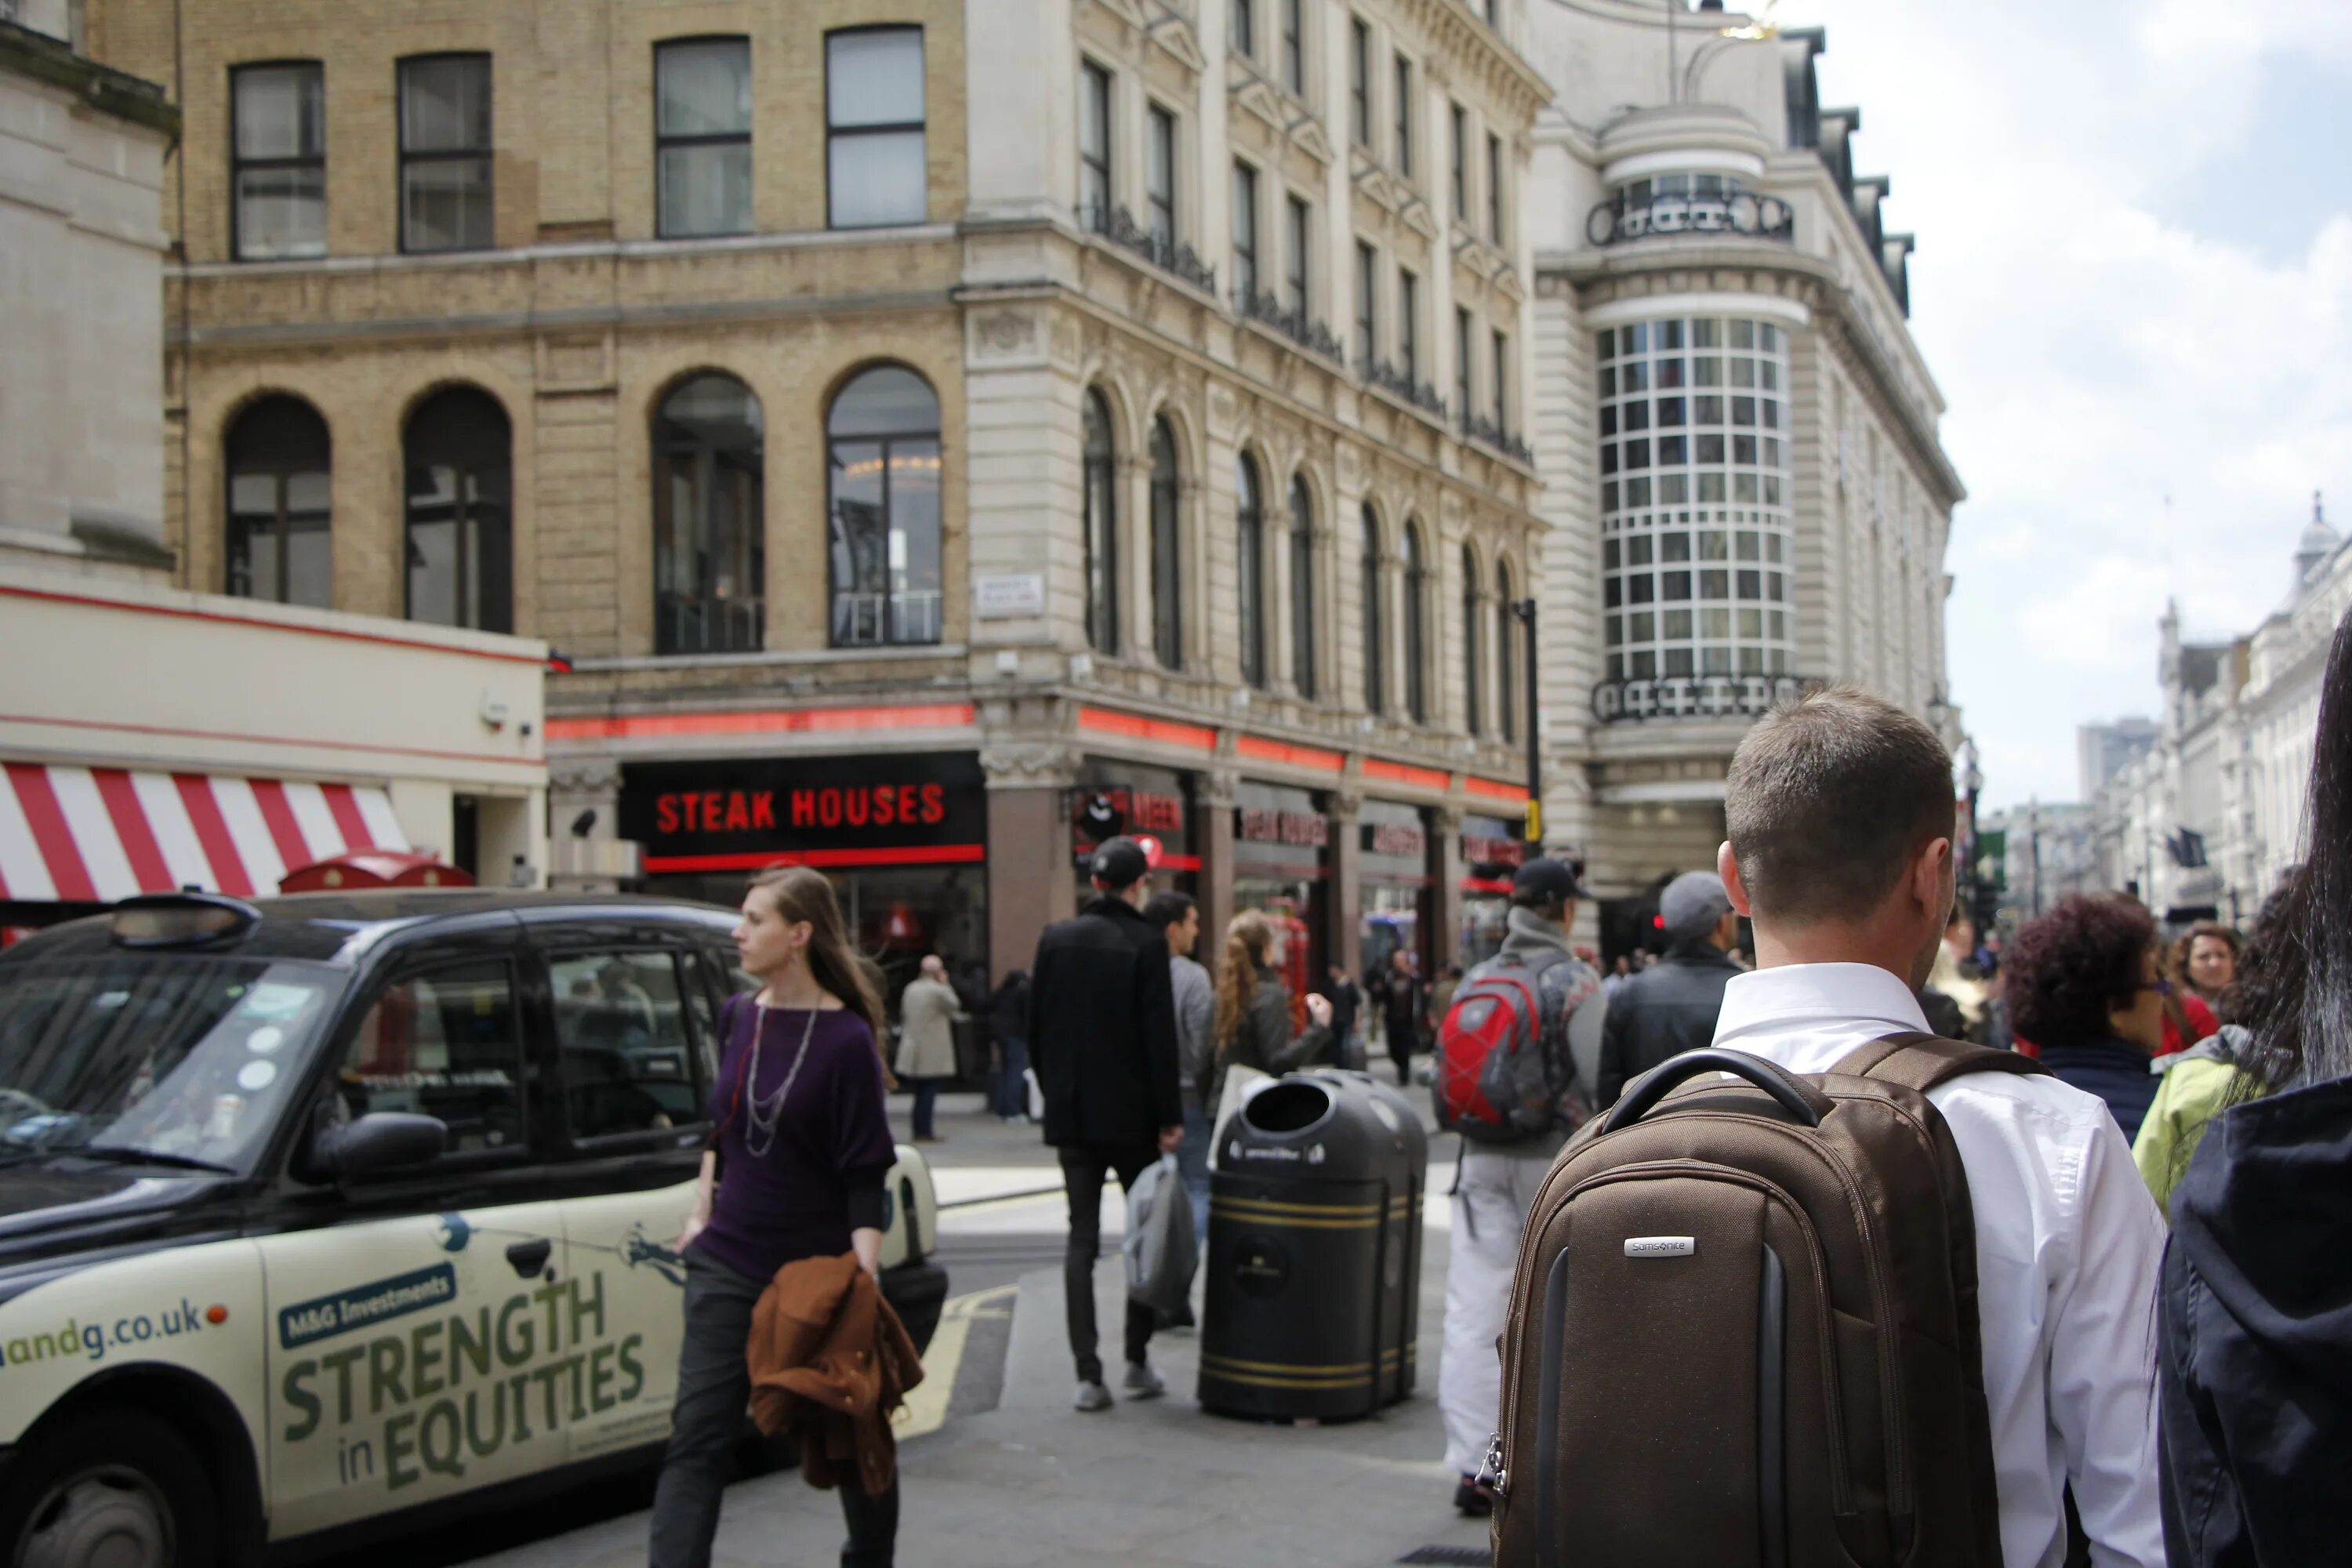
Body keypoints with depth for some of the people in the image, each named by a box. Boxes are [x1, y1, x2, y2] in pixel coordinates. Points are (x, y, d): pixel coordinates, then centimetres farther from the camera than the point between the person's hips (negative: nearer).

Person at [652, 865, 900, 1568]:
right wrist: (701, 1212, 16)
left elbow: (865, 1174, -13)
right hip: (728, 1263, 5)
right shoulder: (739, 1017, 4)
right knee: (697, 1437, -3)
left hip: (818, 1268, -5)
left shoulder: (845, 1040, -13)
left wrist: (865, 1278, -19)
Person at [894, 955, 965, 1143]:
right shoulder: (938, 990, -14)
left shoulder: (910, 988, 8)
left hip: (913, 1048, 7)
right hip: (932, 1052, -7)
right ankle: (925, 1131, -5)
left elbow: (904, 1015, 13)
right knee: (929, 1091, -3)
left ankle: (919, 1130, 17)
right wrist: (945, 984, 2)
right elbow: (955, 1005, -1)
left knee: (921, 1091, 14)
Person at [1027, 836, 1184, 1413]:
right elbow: (1159, 1037, -11)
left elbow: (1036, 1027, 7)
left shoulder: (1055, 938, 3)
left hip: (1072, 1114, 3)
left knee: (1081, 1237, 5)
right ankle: (1137, 1361, 12)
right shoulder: (1145, 944, -10)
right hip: (1131, 1114, -3)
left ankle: (1087, 1373, 0)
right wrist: (1169, 1117, -5)